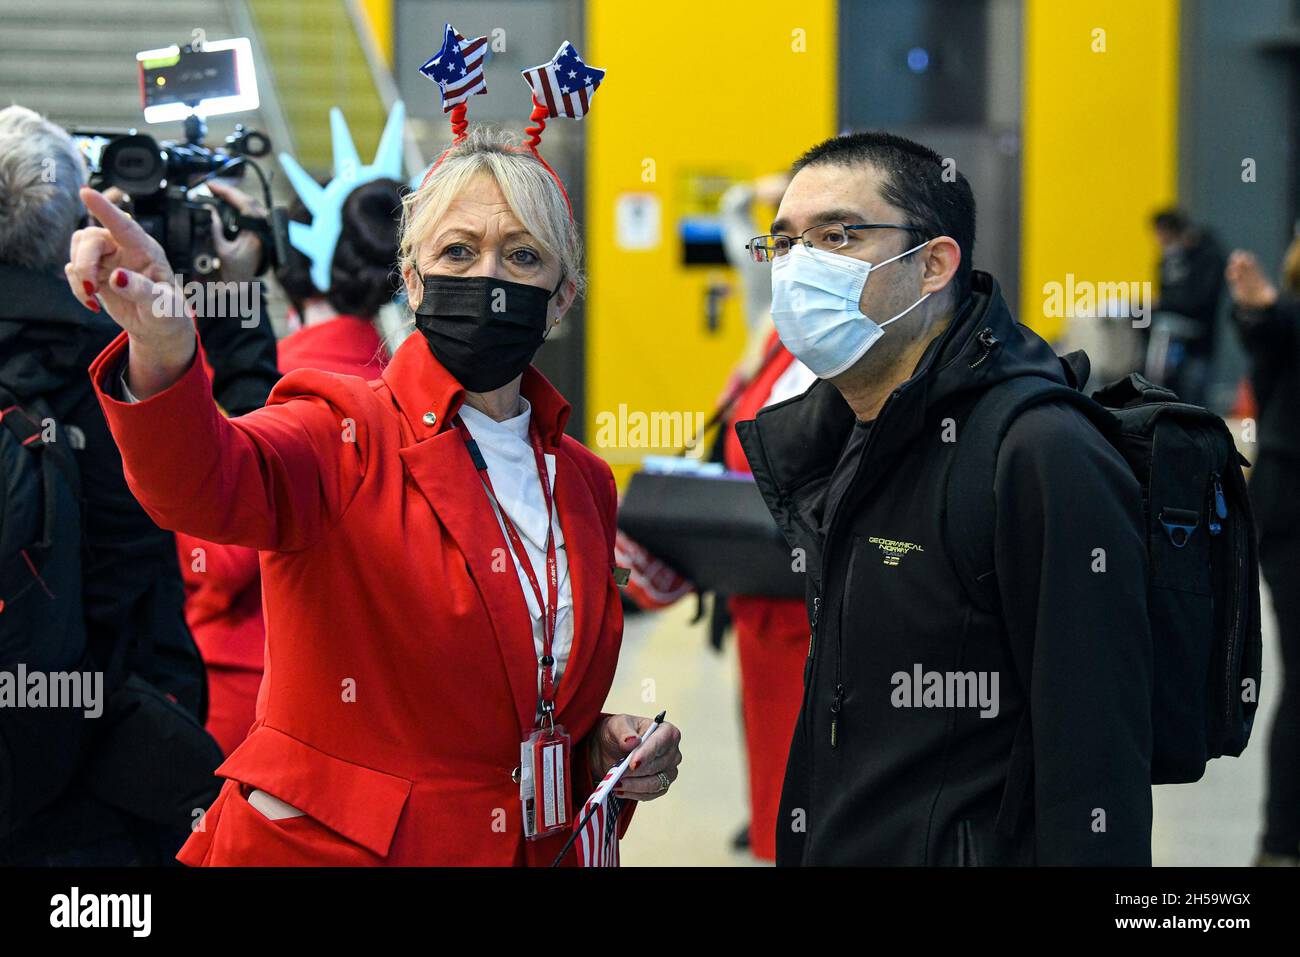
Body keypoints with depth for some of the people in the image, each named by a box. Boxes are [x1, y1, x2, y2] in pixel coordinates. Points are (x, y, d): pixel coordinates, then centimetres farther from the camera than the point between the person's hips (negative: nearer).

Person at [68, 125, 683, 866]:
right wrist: (162, 353, -52)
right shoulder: (349, 435, -10)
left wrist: (603, 747, -2)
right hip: (326, 845, -5)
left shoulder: (583, 482, 7)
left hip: (528, 850, 5)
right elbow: (201, 482, -33)